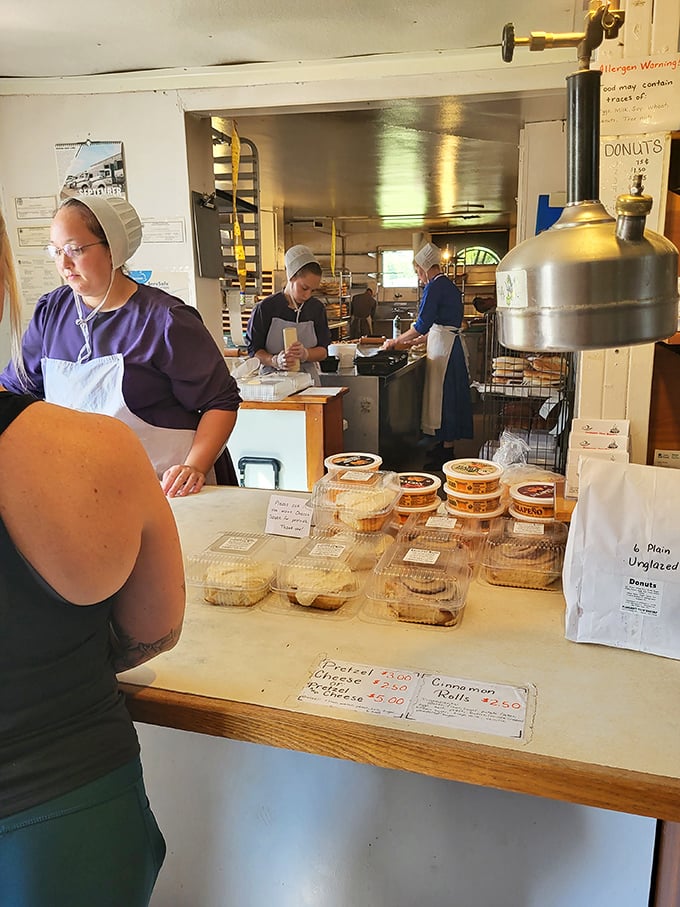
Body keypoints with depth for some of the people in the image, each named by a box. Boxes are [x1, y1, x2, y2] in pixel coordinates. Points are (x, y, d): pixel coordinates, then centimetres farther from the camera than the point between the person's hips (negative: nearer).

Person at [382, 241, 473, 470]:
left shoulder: (435, 287, -13)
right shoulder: (449, 286, 17)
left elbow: (423, 324, -18)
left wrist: (396, 341, -7)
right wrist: (414, 341, 22)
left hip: (444, 347, -10)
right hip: (450, 343, 10)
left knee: (444, 397, -5)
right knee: (448, 396, 14)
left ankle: (447, 453, 0)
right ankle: (444, 445, 23)